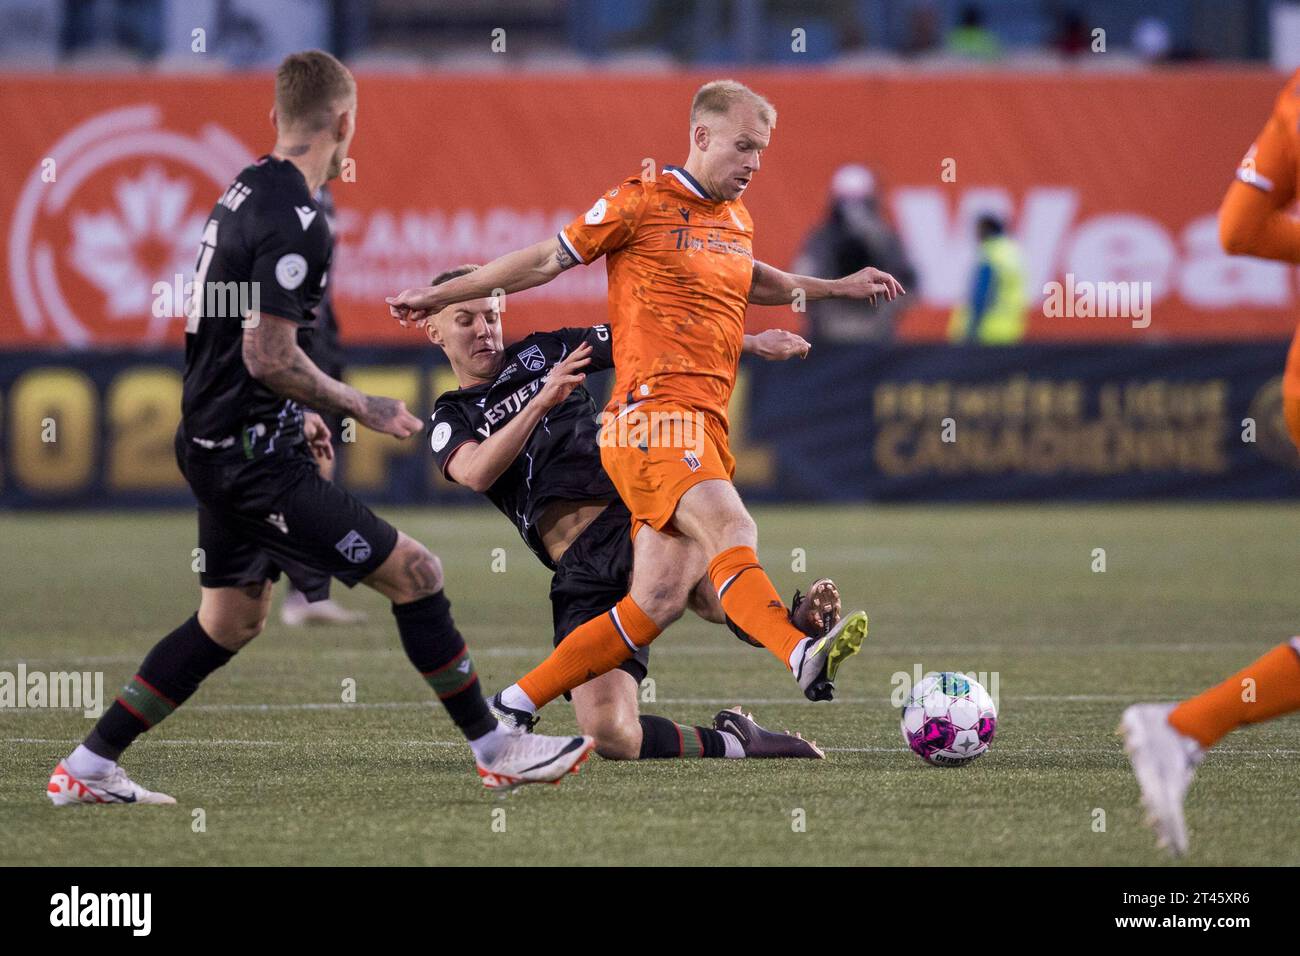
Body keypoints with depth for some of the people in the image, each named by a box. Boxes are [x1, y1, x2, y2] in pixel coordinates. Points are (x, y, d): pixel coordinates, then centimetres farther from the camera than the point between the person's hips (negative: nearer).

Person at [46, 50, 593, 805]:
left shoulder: (246, 194, 12)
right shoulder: (296, 220, -19)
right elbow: (268, 353, -23)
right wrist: (362, 409, -12)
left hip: (217, 441, 10)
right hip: (254, 456, -10)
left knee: (232, 620, 17)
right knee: (414, 572, -6)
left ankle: (89, 768, 18)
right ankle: (495, 749, 1)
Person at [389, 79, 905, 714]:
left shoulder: (737, 219, 20)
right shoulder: (641, 204, -1)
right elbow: (545, 260, 6)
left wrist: (837, 287, 40)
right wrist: (437, 298, 11)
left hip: (706, 425, 8)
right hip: (650, 416, -8)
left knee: (649, 609, 2)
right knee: (733, 531, -33)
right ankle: (802, 656, -57)